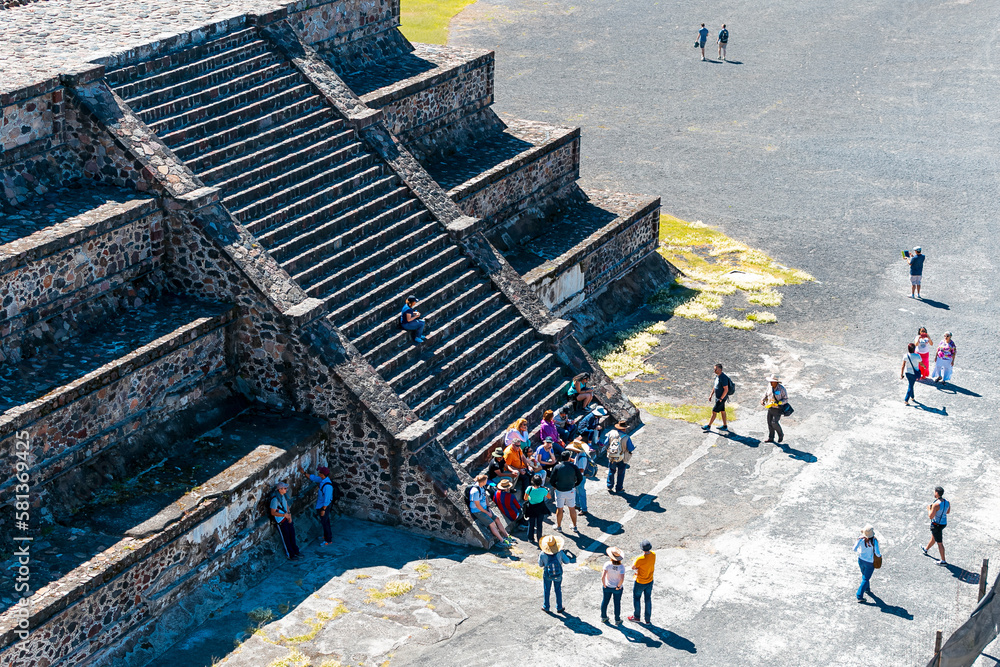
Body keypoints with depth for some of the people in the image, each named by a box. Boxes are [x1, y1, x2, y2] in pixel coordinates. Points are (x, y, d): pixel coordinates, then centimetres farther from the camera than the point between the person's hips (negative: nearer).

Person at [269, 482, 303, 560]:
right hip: (280, 520, -8)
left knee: (292, 533, 16)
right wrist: (284, 515, -28)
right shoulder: (275, 499, -25)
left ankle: (295, 551, 31)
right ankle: (290, 555, 15)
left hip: (286, 518, 8)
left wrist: (289, 515, 0)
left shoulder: (284, 495, 0)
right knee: (286, 537, 2)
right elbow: (273, 513, -21)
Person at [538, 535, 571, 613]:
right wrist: (564, 553, 7)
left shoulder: (542, 554, -25)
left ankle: (546, 607, 37)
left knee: (546, 590, 21)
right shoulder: (560, 552, -23)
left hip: (547, 576, -1)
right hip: (558, 575, 1)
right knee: (558, 591, 21)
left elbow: (540, 565, -9)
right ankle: (559, 608, 33)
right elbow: (567, 561, -8)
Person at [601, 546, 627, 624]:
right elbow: (622, 579, -31)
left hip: (607, 587, 1)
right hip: (617, 588, -1)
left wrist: (604, 585, -10)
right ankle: (617, 620, 33)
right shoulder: (621, 567, -24)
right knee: (617, 603, 19)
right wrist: (618, 586, -13)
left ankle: (603, 617, 41)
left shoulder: (607, 564, -23)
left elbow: (603, 576, -27)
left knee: (605, 601, 23)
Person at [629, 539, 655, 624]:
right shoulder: (653, 555, -14)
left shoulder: (640, 559, -34)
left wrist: (635, 559, 0)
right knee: (648, 599, 18)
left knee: (636, 598, 18)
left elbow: (633, 567, -18)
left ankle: (636, 617, 34)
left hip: (640, 582, -5)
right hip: (649, 582, 5)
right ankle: (648, 620, 27)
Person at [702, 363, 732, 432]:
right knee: (722, 411, 16)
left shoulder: (723, 378, -25)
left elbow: (726, 390, -26)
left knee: (714, 412, -3)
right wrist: (711, 395, 16)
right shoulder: (717, 376, 5)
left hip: (721, 398, -10)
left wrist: (720, 399, -22)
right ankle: (725, 426, 24)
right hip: (717, 397, 10)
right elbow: (715, 386, 18)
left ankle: (708, 426, 6)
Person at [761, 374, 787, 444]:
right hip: (770, 408, 6)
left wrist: (779, 402, -29)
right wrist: (762, 401, -8)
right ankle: (770, 438, 18)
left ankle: (781, 434, 12)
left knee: (774, 422, -13)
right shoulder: (769, 388, -1)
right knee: (769, 423, 7)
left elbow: (786, 399, -13)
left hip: (778, 409, -6)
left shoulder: (781, 389, -18)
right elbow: (765, 396, 12)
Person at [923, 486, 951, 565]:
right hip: (944, 523, 8)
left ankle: (943, 561, 8)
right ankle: (925, 550, 54)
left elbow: (930, 516, -25)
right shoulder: (947, 502, -5)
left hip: (936, 525, -8)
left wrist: (929, 509, -6)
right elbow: (948, 512, 13)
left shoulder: (936, 505, -30)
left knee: (939, 543, 2)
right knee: (933, 538, 30)